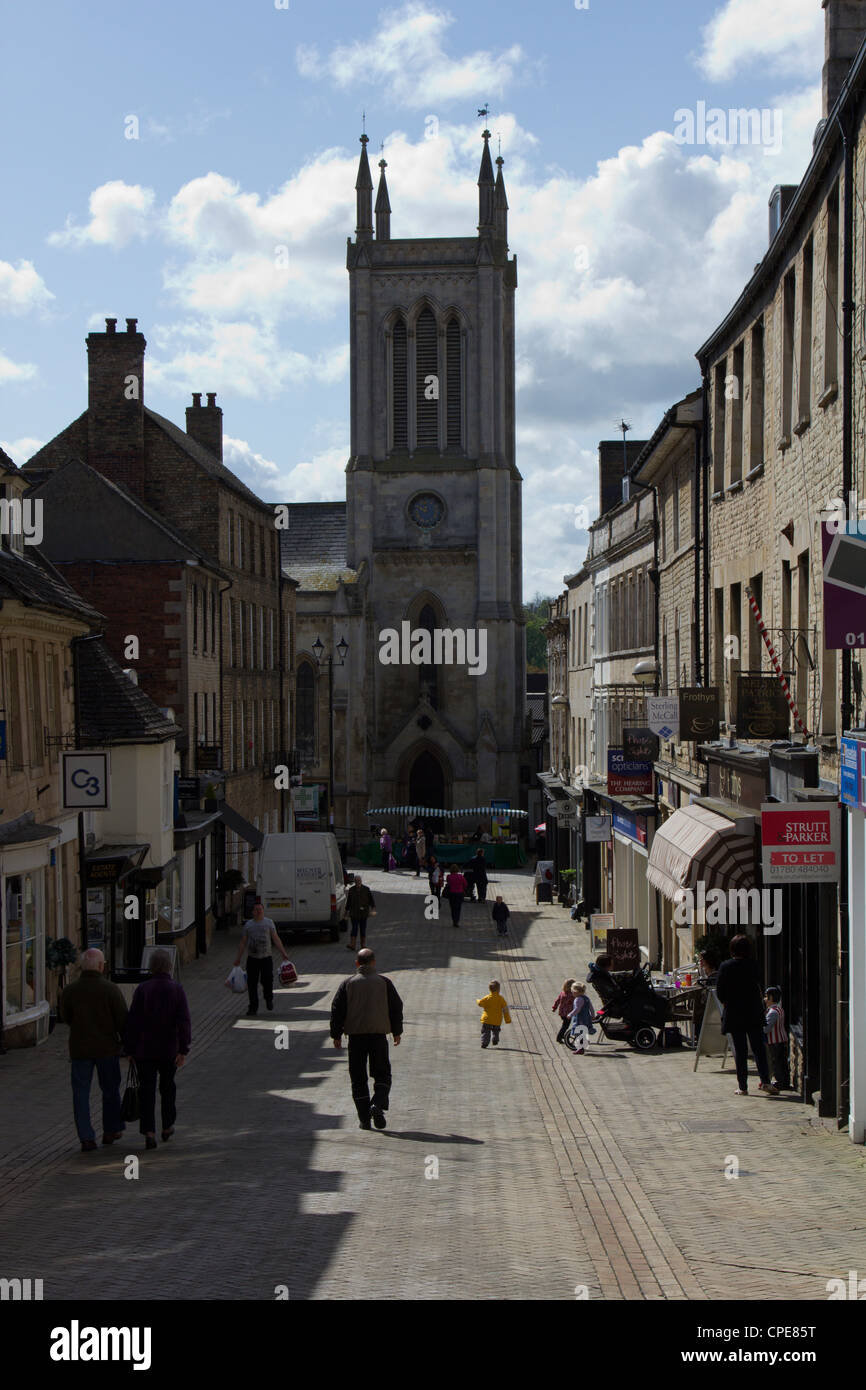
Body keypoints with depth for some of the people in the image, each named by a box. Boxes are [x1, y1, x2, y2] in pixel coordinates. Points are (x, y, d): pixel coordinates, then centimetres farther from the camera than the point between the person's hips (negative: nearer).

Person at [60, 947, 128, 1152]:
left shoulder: (70, 990, -6)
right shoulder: (111, 990, -12)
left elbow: (65, 1017, 9)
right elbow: (123, 1020, -9)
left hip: (79, 1048, 1)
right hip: (107, 1048, -1)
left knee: (81, 1094, 5)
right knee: (110, 1090, 18)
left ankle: (87, 1139, -1)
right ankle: (111, 1131, 29)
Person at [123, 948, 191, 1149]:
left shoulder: (143, 989, -6)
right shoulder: (177, 989, -5)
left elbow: (133, 1020, -6)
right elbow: (183, 1021, -11)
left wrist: (130, 1047, 1)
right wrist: (183, 1049, -10)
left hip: (144, 1050, -1)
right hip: (169, 1050, 1)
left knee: (146, 1089, -1)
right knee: (168, 1087, 20)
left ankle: (149, 1132, -12)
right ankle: (167, 1127, 31)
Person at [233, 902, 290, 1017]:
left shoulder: (268, 922, 7)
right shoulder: (248, 924, 11)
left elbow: (276, 939, 4)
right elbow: (243, 942, 13)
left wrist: (283, 953, -5)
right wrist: (238, 958, 9)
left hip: (266, 957, -2)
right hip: (252, 959, 2)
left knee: (267, 980, -14)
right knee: (252, 984, -1)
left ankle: (269, 998, 17)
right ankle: (253, 1008, 8)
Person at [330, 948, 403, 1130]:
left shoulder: (348, 984, 3)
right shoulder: (384, 982, 3)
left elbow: (337, 1009, 2)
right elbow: (396, 1007, 6)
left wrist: (336, 1034, 9)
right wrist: (397, 1031, 16)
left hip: (356, 1035, 1)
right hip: (379, 1034, 0)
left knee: (358, 1078, 8)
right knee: (382, 1074, 9)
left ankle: (364, 1118, 5)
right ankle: (378, 1104, -17)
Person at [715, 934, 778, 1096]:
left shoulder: (725, 966, -7)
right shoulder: (753, 965, -5)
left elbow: (719, 992, -5)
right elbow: (758, 988, -3)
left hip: (734, 1014, -1)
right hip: (754, 1014, 1)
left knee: (739, 1051, 3)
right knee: (759, 1048, 7)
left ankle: (742, 1087, 4)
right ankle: (765, 1081, -3)